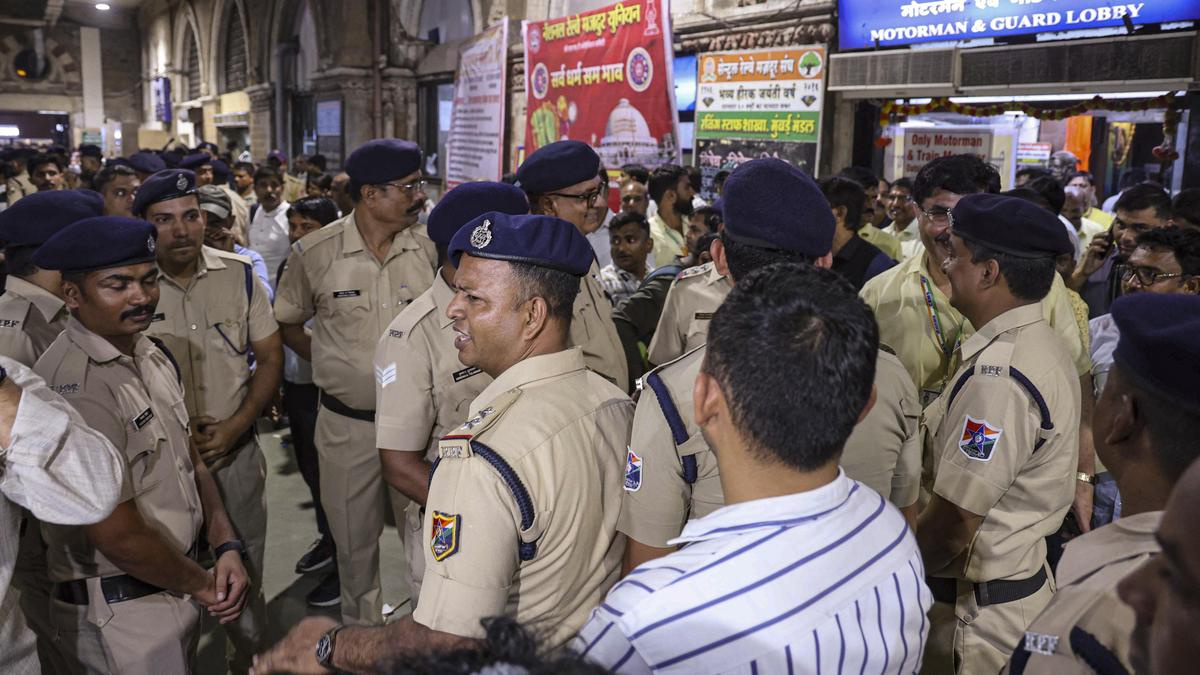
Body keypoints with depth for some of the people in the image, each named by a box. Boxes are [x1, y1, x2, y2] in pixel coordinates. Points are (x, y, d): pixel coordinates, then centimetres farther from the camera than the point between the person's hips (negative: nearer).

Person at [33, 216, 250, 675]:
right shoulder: (77, 387, -25)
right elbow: (119, 537, -24)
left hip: (173, 590, 8)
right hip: (121, 613, -8)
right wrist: (201, 584, -10)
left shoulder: (149, 354, 3)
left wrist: (226, 546, -6)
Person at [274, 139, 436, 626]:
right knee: (354, 539, 17)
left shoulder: (431, 248, -6)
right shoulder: (315, 253, -7)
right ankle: (361, 624, 41)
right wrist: (326, 362, -1)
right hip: (347, 422, 0)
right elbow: (286, 323, 8)